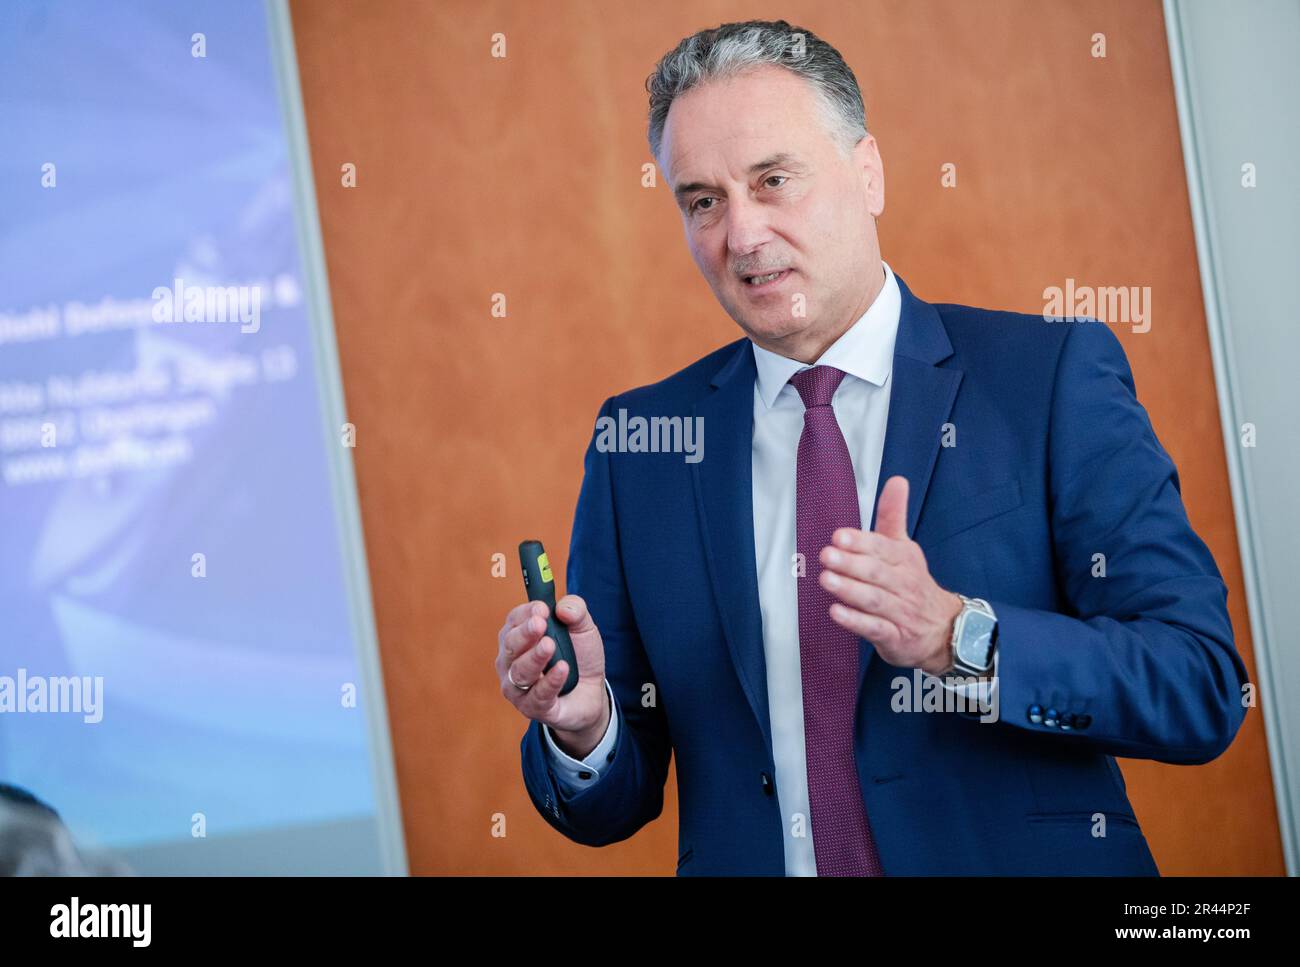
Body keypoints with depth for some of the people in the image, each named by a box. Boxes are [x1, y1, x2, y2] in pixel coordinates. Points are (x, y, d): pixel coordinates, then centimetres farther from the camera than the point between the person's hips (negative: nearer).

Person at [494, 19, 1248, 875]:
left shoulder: (1055, 375, -1)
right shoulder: (639, 440, 6)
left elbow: (1204, 688, -8)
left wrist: (957, 635, -20)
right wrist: (580, 723, -12)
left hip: (1021, 863, -2)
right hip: (746, 863, 2)